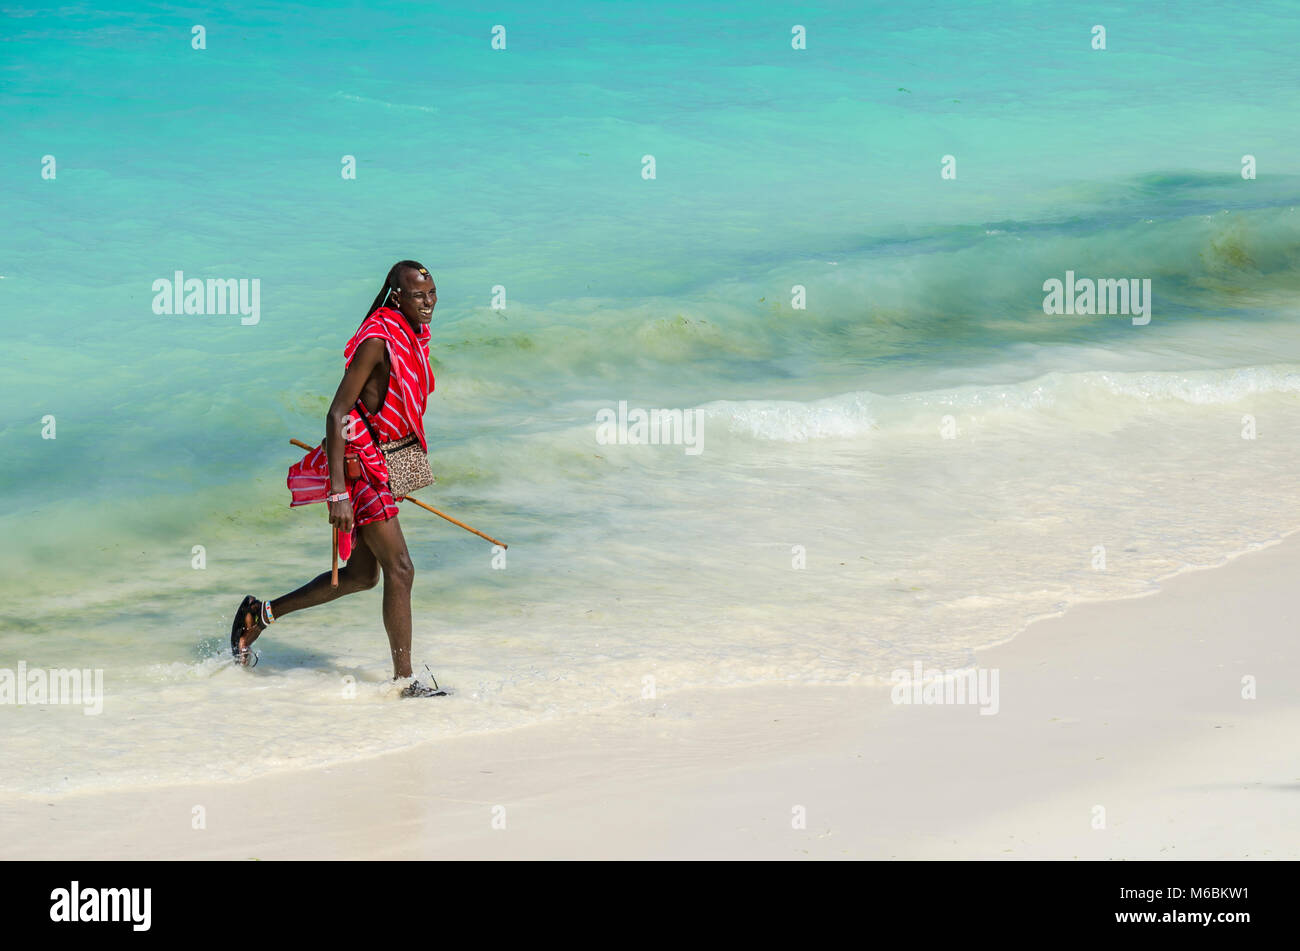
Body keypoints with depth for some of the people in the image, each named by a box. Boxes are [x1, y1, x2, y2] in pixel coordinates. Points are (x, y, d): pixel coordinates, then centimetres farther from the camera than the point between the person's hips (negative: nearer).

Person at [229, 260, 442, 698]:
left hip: (381, 462, 10)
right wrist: (338, 492, -27)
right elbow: (337, 413, -22)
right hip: (359, 461, -10)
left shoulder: (415, 336, 8)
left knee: (362, 575, 15)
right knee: (399, 569, -8)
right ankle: (404, 679, -1)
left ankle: (262, 613, 27)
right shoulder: (378, 341, -20)